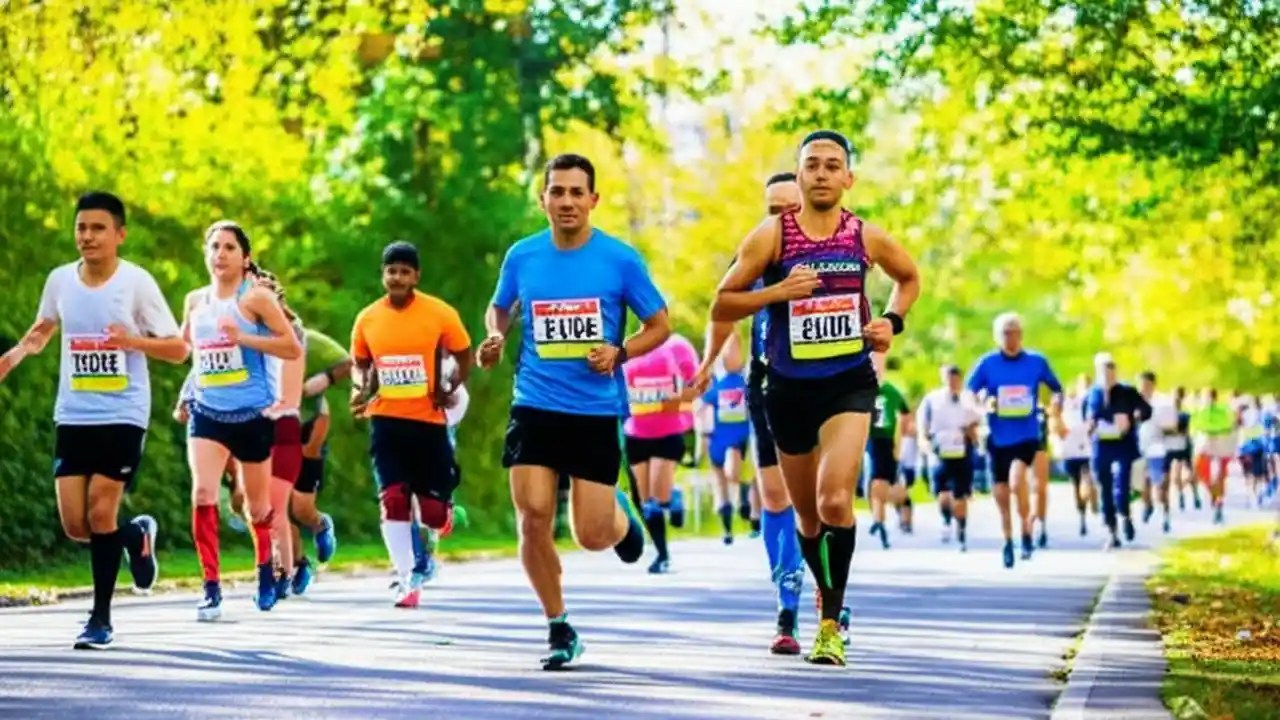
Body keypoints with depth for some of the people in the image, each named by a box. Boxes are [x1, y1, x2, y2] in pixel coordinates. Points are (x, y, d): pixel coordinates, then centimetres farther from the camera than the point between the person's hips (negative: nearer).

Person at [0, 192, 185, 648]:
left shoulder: (137, 282, -8)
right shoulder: (60, 280, 3)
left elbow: (178, 349, -5)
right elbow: (44, 327, 24)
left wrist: (133, 341, -23)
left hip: (122, 416, -4)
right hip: (73, 417, 4)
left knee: (100, 514, -8)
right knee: (75, 524, -2)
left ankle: (101, 619, 6)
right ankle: (137, 536, 31)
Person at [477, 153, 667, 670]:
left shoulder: (621, 259, -4)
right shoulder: (522, 256, 3)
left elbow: (659, 325, 4)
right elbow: (499, 309, 21)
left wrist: (620, 352, -14)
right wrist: (494, 338, -1)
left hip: (597, 411, -2)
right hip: (535, 407, 2)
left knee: (593, 536, -3)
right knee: (533, 517, -10)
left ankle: (620, 515, 36)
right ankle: (558, 627, 8)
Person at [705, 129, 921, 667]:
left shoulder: (866, 237, 0)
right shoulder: (771, 236, -5)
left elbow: (909, 278, 21)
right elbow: (721, 306, -4)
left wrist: (892, 321, 2)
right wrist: (777, 291, -19)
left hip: (850, 385, -1)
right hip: (789, 388, 1)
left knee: (835, 500, -22)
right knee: (808, 515, 14)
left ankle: (831, 623, -13)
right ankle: (827, 599, 41)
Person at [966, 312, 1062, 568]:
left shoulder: (1036, 362, 0)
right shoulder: (987, 363, 0)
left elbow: (1056, 389, 14)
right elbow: (969, 392, 2)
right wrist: (985, 402, -18)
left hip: (1027, 435, -2)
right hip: (998, 438, 2)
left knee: (1016, 479, -26)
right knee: (1001, 494, 7)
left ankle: (1026, 532, -8)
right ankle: (1008, 543, 26)